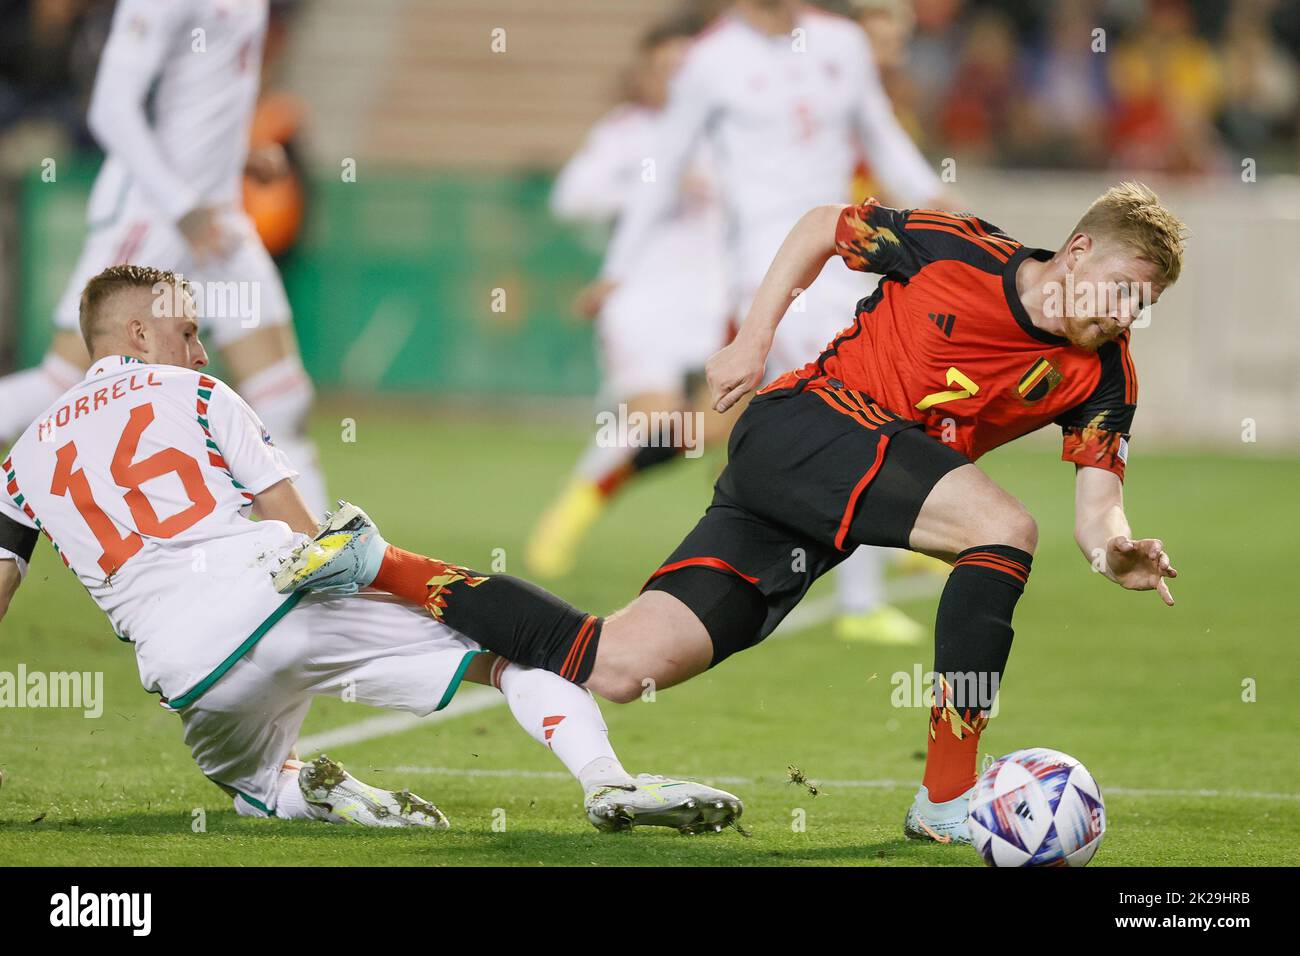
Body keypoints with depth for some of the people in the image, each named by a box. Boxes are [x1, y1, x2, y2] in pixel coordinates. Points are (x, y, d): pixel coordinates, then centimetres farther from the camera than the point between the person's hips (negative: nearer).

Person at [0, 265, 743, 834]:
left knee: (254, 781, 34)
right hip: (287, 593, -2)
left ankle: (315, 795, -2)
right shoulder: (191, 394, 14)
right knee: (514, 649, 7)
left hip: (192, 674, 2)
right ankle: (608, 780, -19)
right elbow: (298, 529, 8)